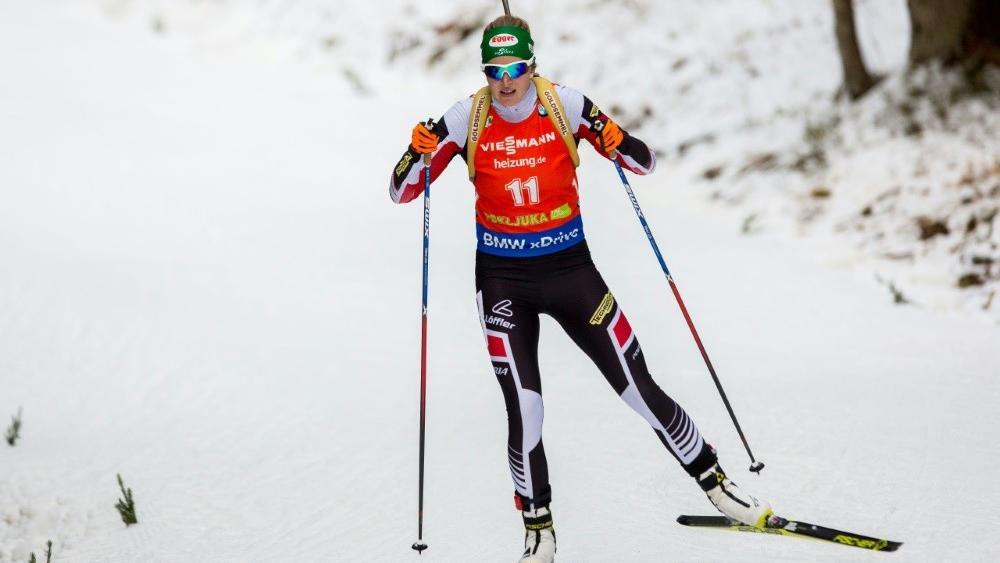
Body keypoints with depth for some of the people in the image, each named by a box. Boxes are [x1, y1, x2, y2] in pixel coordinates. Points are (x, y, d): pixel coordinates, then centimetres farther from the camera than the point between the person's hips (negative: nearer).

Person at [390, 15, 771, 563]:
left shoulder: (566, 106, -9)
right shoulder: (465, 119, -8)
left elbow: (645, 163, -4)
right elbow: (401, 193, -3)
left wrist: (618, 143, -26)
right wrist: (418, 153, -24)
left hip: (569, 268, 0)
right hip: (502, 277, 0)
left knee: (639, 388, 1)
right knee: (523, 408, -8)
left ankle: (714, 483, 19)